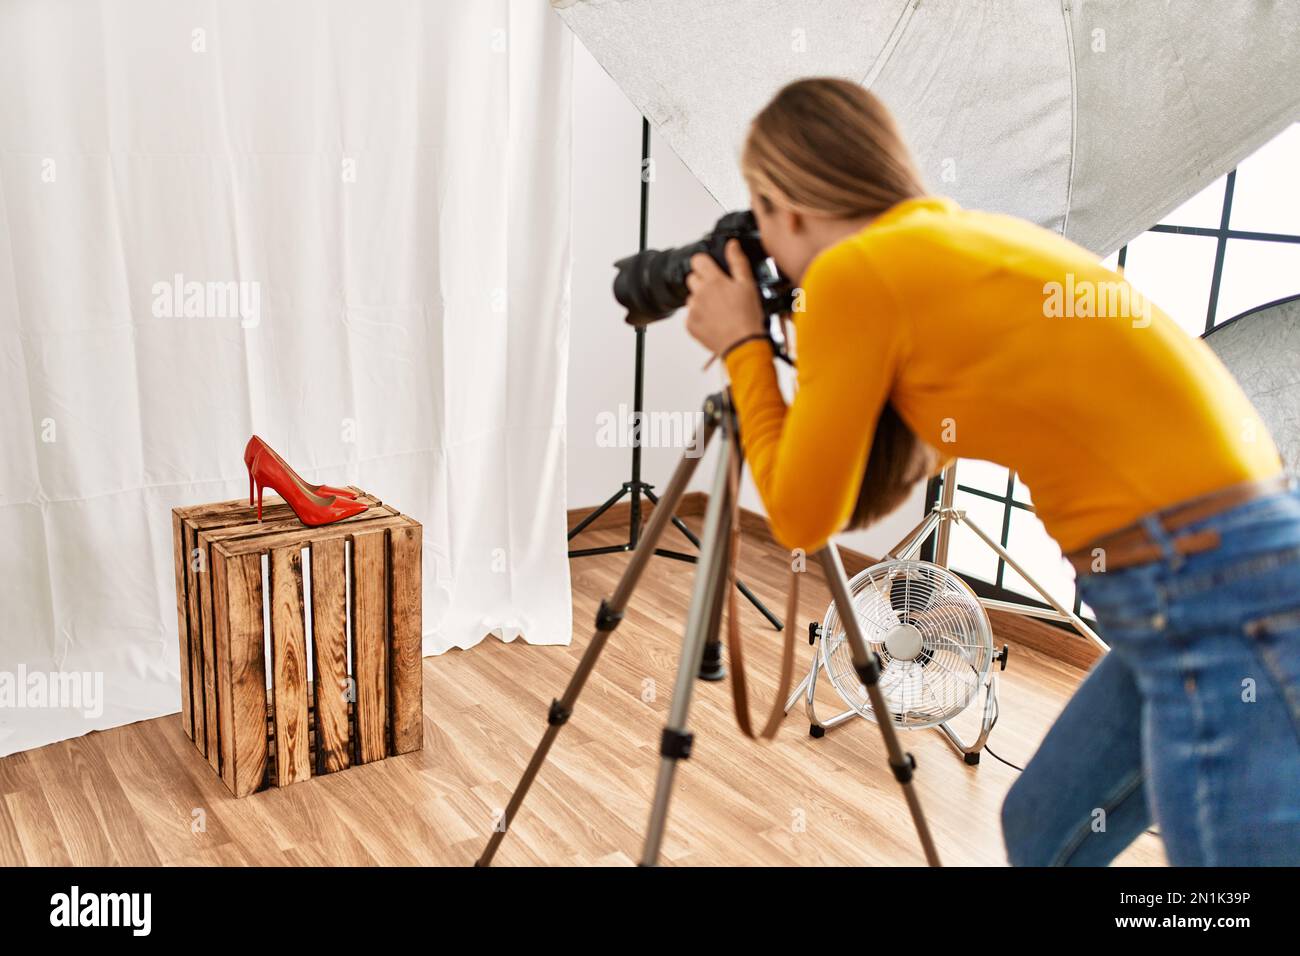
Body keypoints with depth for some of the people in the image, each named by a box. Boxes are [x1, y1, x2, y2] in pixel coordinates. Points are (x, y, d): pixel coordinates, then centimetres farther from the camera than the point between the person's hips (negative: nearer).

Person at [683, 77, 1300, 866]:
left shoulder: (852, 272, -10)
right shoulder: (984, 241, 15)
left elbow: (804, 516, -1)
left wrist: (744, 348, 9)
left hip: (1224, 607, -9)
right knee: (1044, 831, 23)